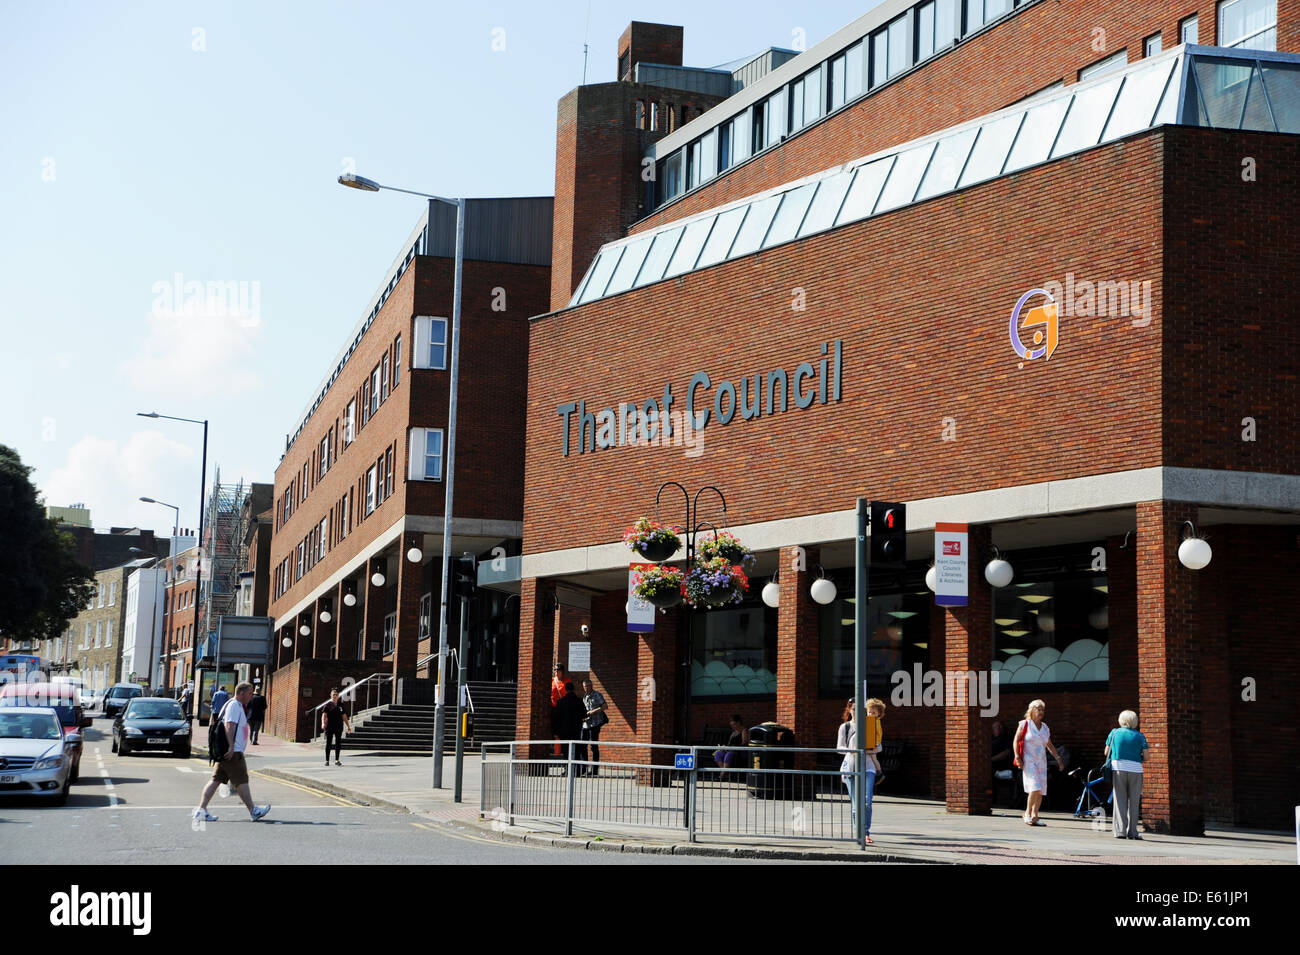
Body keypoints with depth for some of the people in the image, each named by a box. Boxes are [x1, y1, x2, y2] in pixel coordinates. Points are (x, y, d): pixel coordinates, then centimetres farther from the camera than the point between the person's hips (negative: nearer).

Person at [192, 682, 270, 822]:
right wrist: (231, 747, -25)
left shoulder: (239, 706, 22)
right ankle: (253, 811, 5)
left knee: (216, 779, 6)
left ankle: (201, 810, 1)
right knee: (241, 781, -2)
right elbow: (229, 725, -20)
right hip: (232, 752, -10)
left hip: (229, 751, 10)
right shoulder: (234, 705, -11)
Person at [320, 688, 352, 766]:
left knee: (338, 743, 1)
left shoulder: (340, 705, 11)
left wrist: (348, 726, 11)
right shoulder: (328, 705, 0)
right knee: (328, 743, 1)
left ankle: (337, 760, 8)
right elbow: (324, 715, -9)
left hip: (339, 727, 3)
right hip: (329, 727, -3)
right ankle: (327, 760, 7)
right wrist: (323, 723, -25)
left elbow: (344, 716, 15)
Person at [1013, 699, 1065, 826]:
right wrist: (1017, 757, -11)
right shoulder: (1024, 724, -1)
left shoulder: (1045, 727, 14)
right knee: (1035, 788, -17)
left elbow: (1049, 745, 22)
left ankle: (1034, 816, 8)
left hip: (1041, 761, 6)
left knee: (1041, 790, 0)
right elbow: (1016, 740, -2)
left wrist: (1058, 758, 15)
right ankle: (1027, 813, -3)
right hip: (1028, 760, -6)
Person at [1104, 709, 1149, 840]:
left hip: (1118, 767, 0)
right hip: (1135, 769, 0)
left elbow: (1106, 752, 12)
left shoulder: (1114, 733, 7)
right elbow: (1145, 757, 3)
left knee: (1120, 800, 4)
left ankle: (1120, 830, -3)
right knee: (1133, 801, 7)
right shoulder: (1140, 736, 5)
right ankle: (1132, 831, 7)